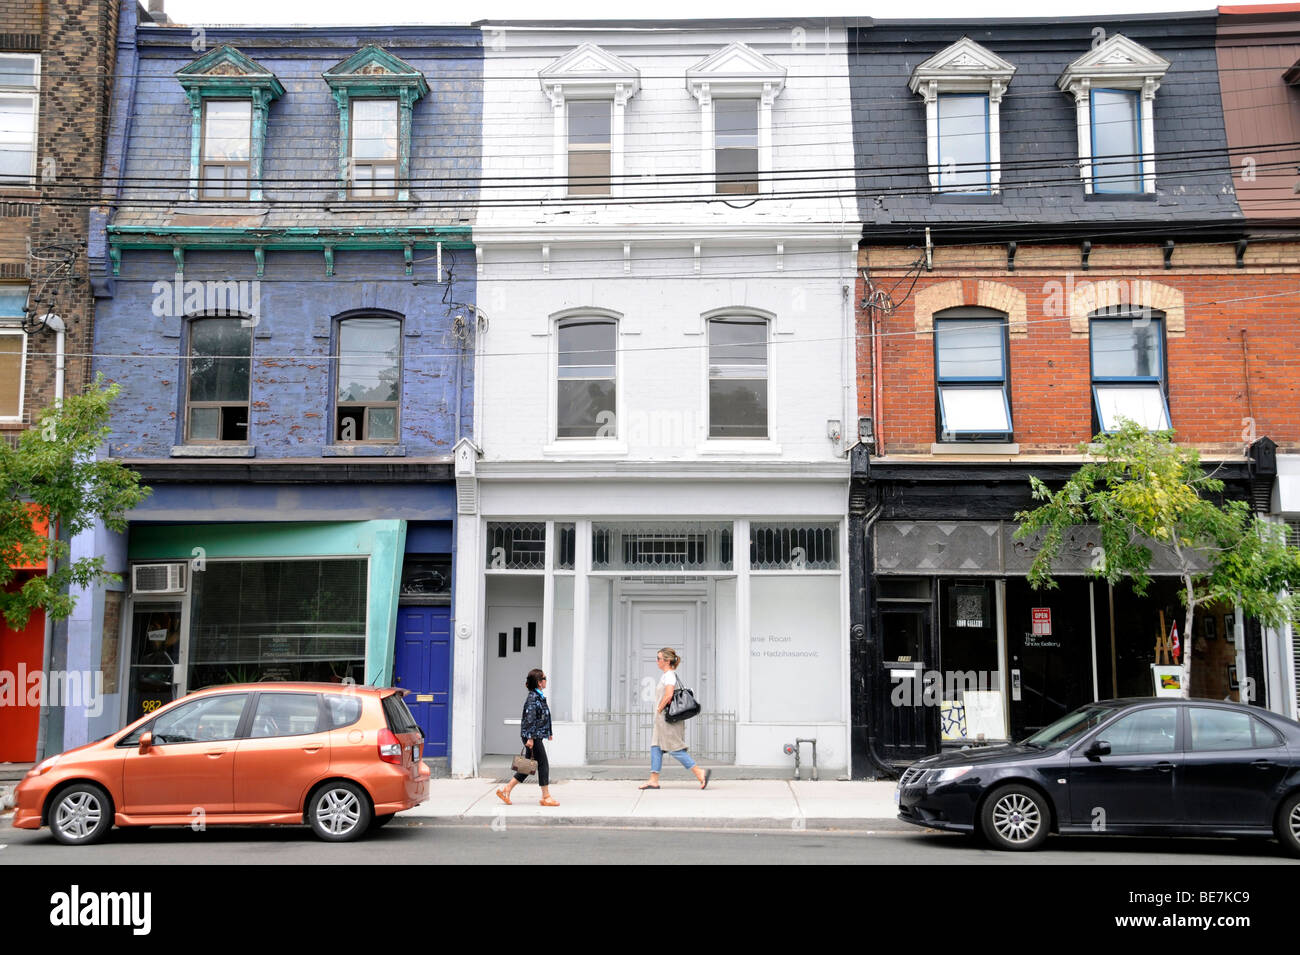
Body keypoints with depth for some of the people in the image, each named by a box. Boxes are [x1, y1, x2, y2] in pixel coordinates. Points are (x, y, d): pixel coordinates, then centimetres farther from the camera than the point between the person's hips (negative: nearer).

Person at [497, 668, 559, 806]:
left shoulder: (539, 696, 15)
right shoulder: (532, 697, -15)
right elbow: (530, 718, -19)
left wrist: (548, 733, 27)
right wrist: (530, 738, -22)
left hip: (537, 736, 10)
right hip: (533, 736, -10)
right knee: (543, 765, -3)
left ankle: (505, 791, 14)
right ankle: (546, 797, 4)